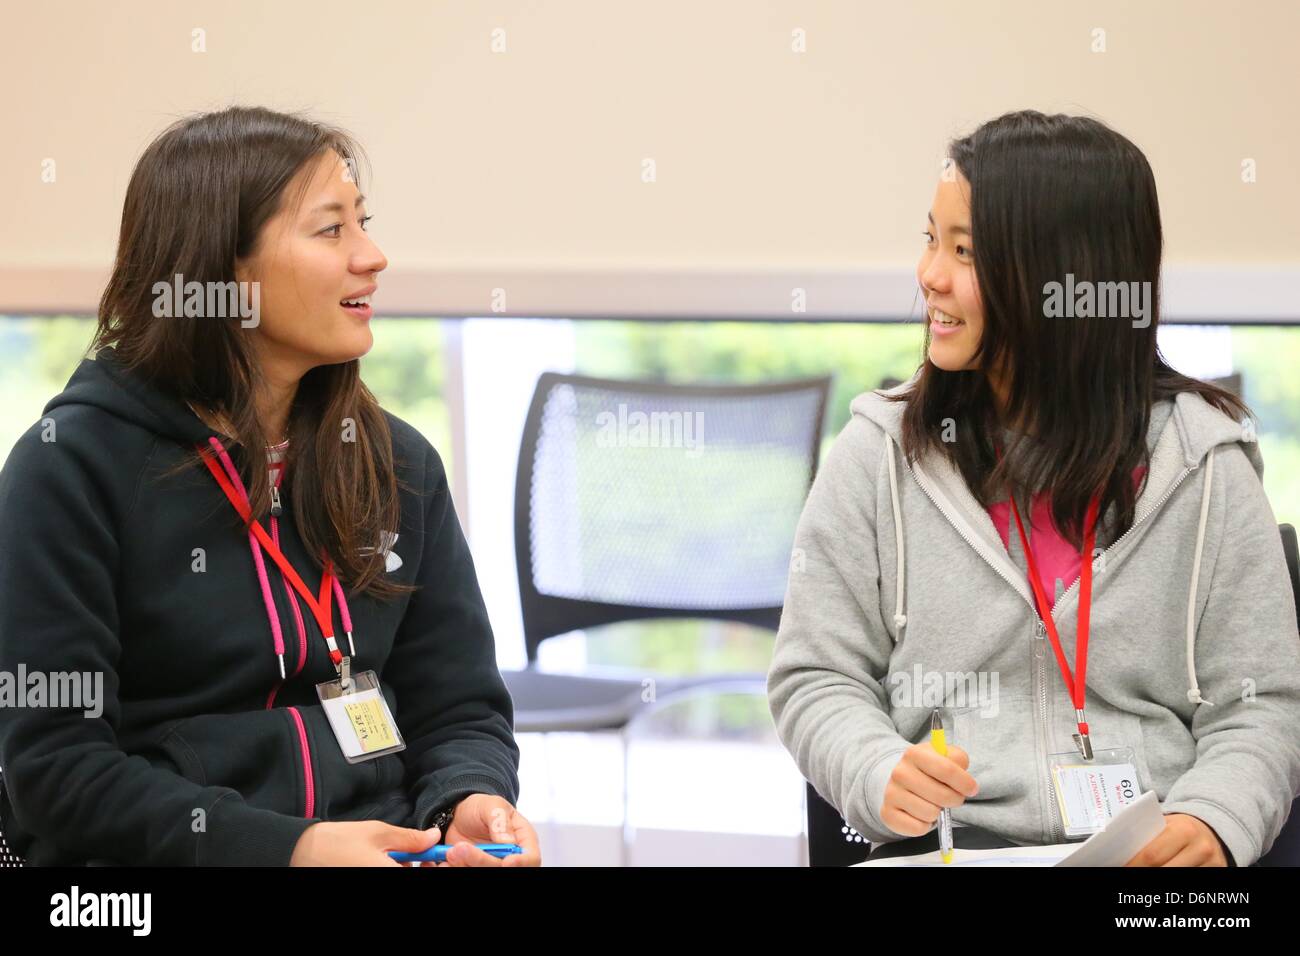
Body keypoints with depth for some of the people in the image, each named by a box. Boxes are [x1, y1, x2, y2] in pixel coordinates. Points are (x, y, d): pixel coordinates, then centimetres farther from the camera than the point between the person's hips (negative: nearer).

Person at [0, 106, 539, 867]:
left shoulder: (401, 463, 12)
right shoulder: (71, 467, -4)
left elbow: (460, 709, 13)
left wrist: (472, 804, -10)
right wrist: (288, 848, -18)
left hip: (393, 843, 4)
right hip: (173, 854, -4)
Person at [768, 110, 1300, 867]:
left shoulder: (1203, 464, 2)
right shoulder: (881, 456, 4)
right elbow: (816, 678, 5)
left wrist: (1210, 821, -18)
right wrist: (881, 776, -16)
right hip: (947, 846, 1)